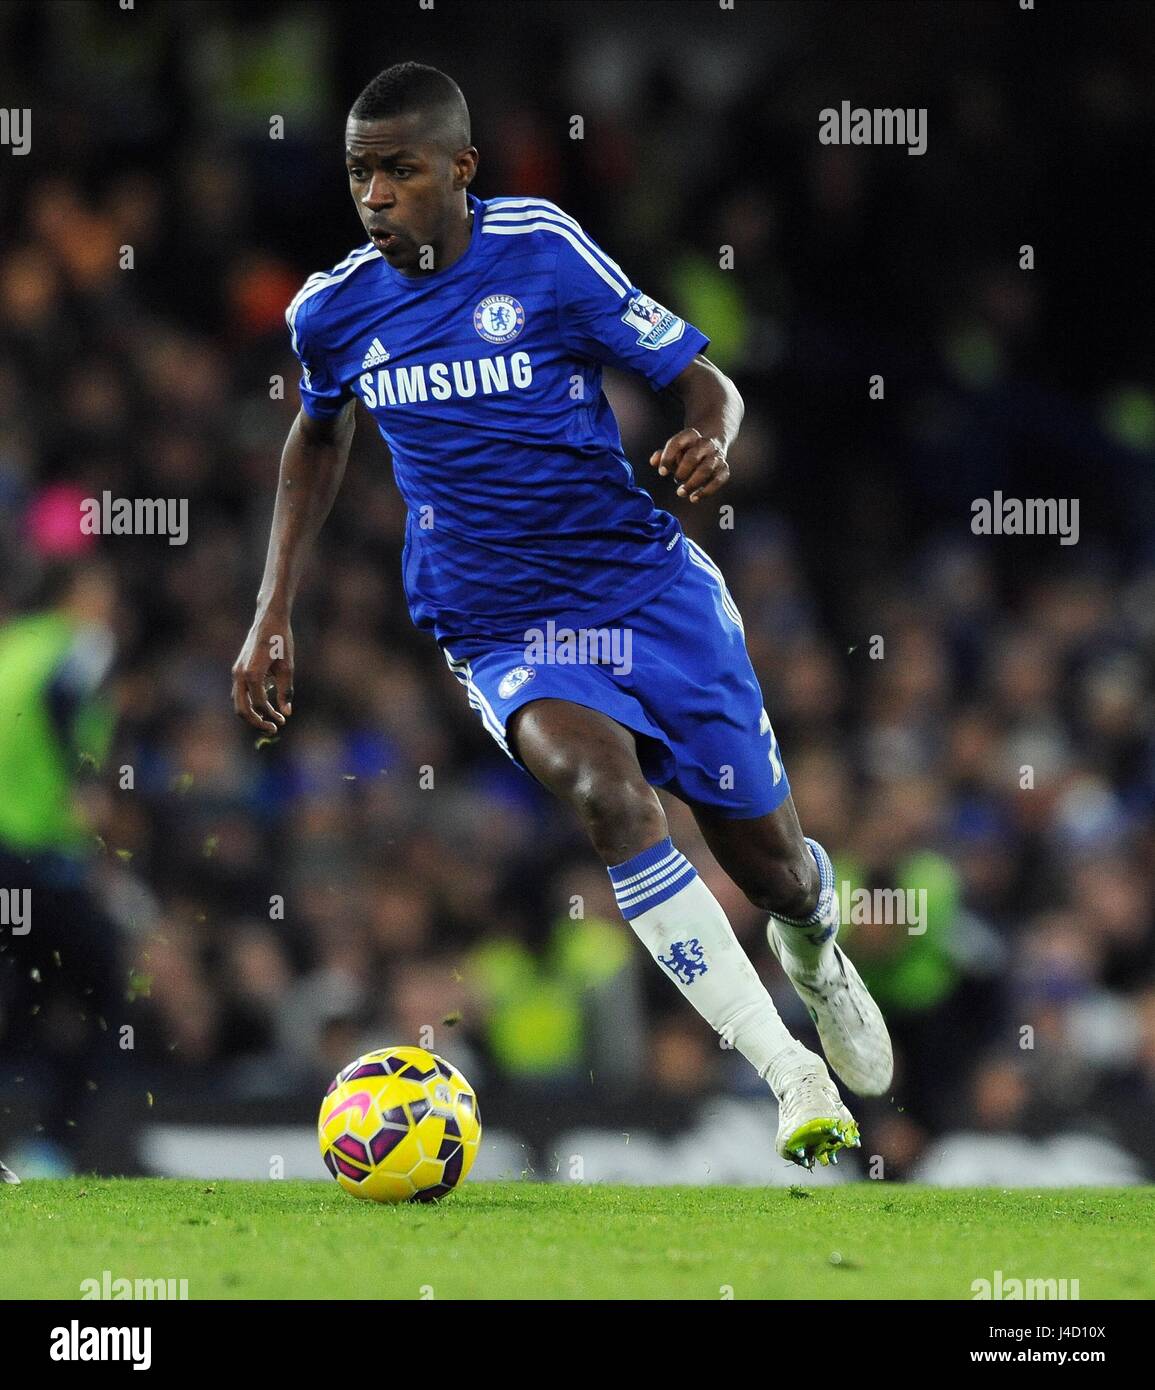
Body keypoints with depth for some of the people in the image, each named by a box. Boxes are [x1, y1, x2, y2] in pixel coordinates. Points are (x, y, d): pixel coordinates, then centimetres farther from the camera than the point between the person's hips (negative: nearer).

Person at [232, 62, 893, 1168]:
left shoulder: (542, 249, -9)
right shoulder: (331, 310, 0)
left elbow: (701, 379, -4)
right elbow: (319, 437, 22)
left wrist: (709, 441, -27)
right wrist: (272, 615, 15)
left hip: (650, 586, 0)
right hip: (503, 634, 1)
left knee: (772, 864, 5)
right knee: (601, 786, -32)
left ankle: (816, 953, 48)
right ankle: (792, 1077, -30)